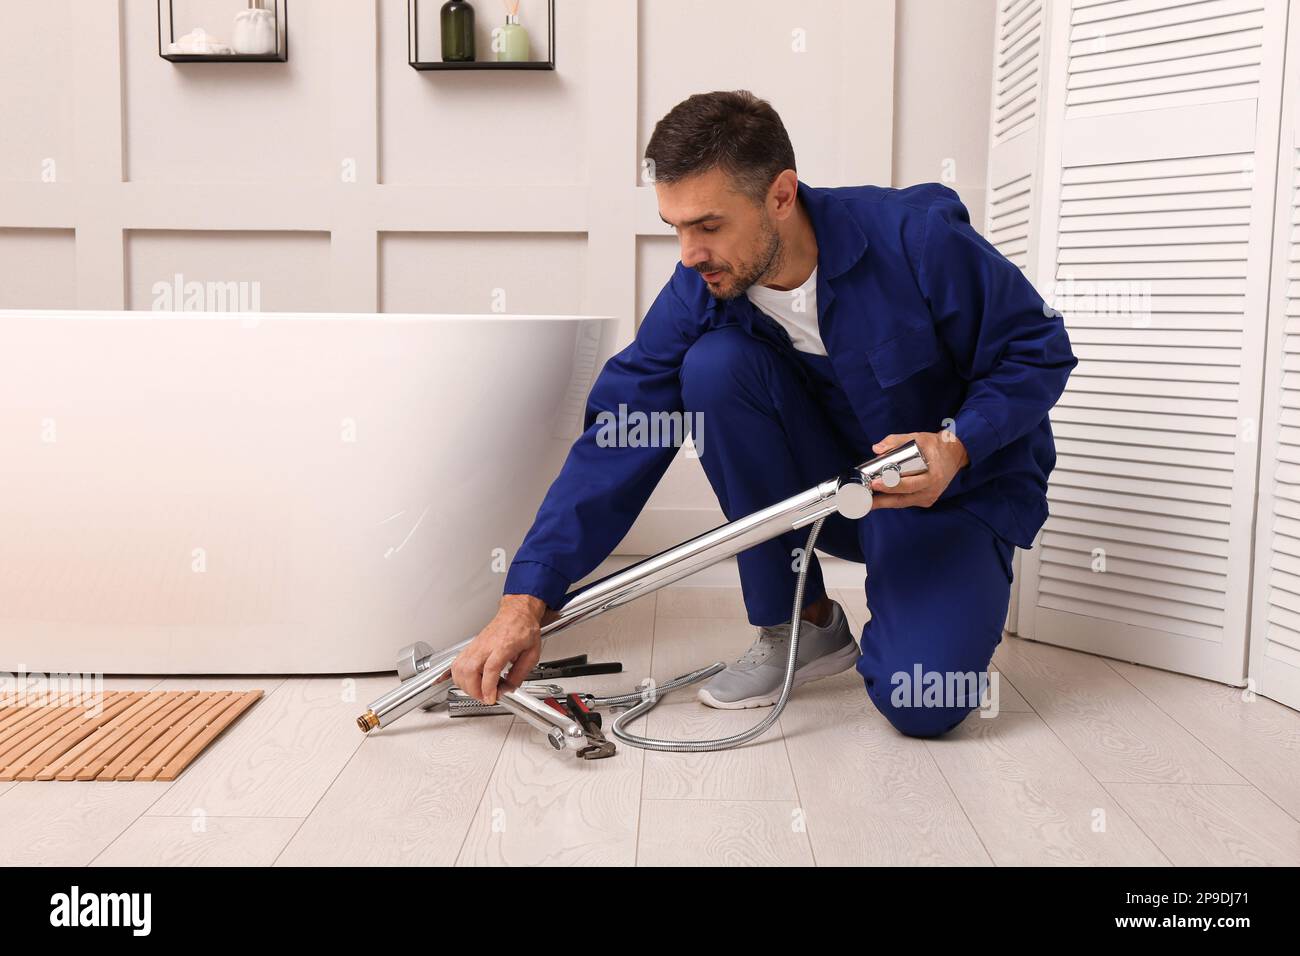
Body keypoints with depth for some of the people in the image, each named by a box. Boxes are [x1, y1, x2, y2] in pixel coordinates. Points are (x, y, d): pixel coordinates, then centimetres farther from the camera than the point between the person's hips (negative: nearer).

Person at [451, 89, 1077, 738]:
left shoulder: (918, 238, -24)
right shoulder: (698, 295, -14)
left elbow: (1039, 349, -12)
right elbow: (616, 442, -18)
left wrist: (957, 444, -30)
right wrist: (526, 600, -25)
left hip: (959, 483, -4)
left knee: (922, 705, -28)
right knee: (714, 364, -25)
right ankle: (800, 625, -10)